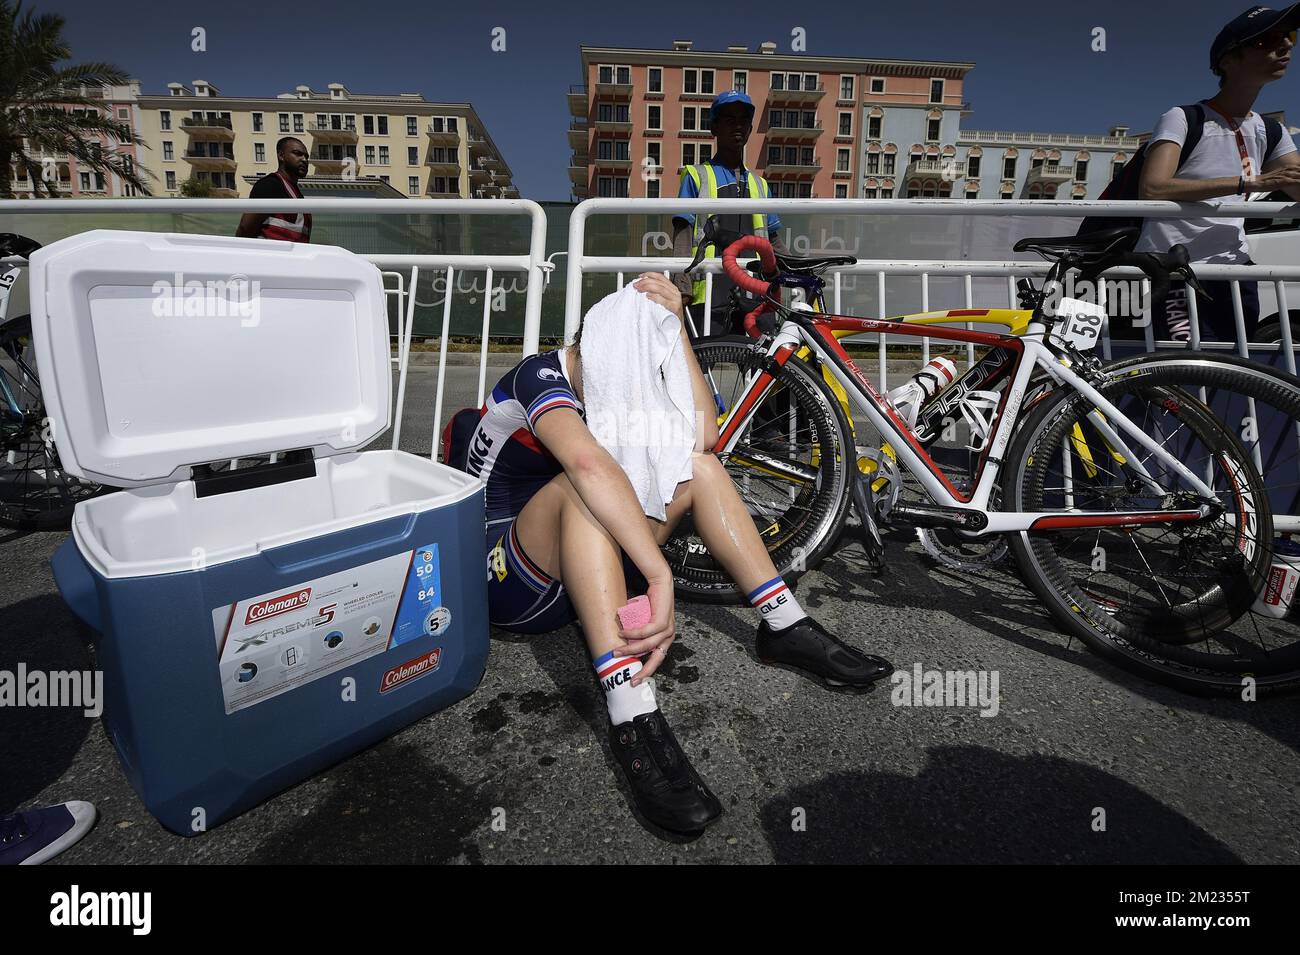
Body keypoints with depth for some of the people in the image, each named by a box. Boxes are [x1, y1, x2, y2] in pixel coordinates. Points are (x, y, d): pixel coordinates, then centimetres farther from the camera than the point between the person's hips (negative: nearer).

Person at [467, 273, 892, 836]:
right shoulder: (540, 376, -19)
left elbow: (702, 432, -12)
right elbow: (588, 462, -40)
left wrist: (674, 327, -15)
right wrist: (660, 577, -47)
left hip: (574, 574, 7)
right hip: (504, 579, -6)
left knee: (698, 465, -6)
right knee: (583, 486, -37)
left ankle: (785, 627, -7)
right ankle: (633, 718, -44)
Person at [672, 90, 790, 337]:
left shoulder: (759, 184, 24)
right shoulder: (696, 176, 11)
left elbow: (774, 241, 24)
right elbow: (682, 234, 2)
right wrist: (682, 281, -13)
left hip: (755, 292, 5)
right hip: (711, 291, -4)